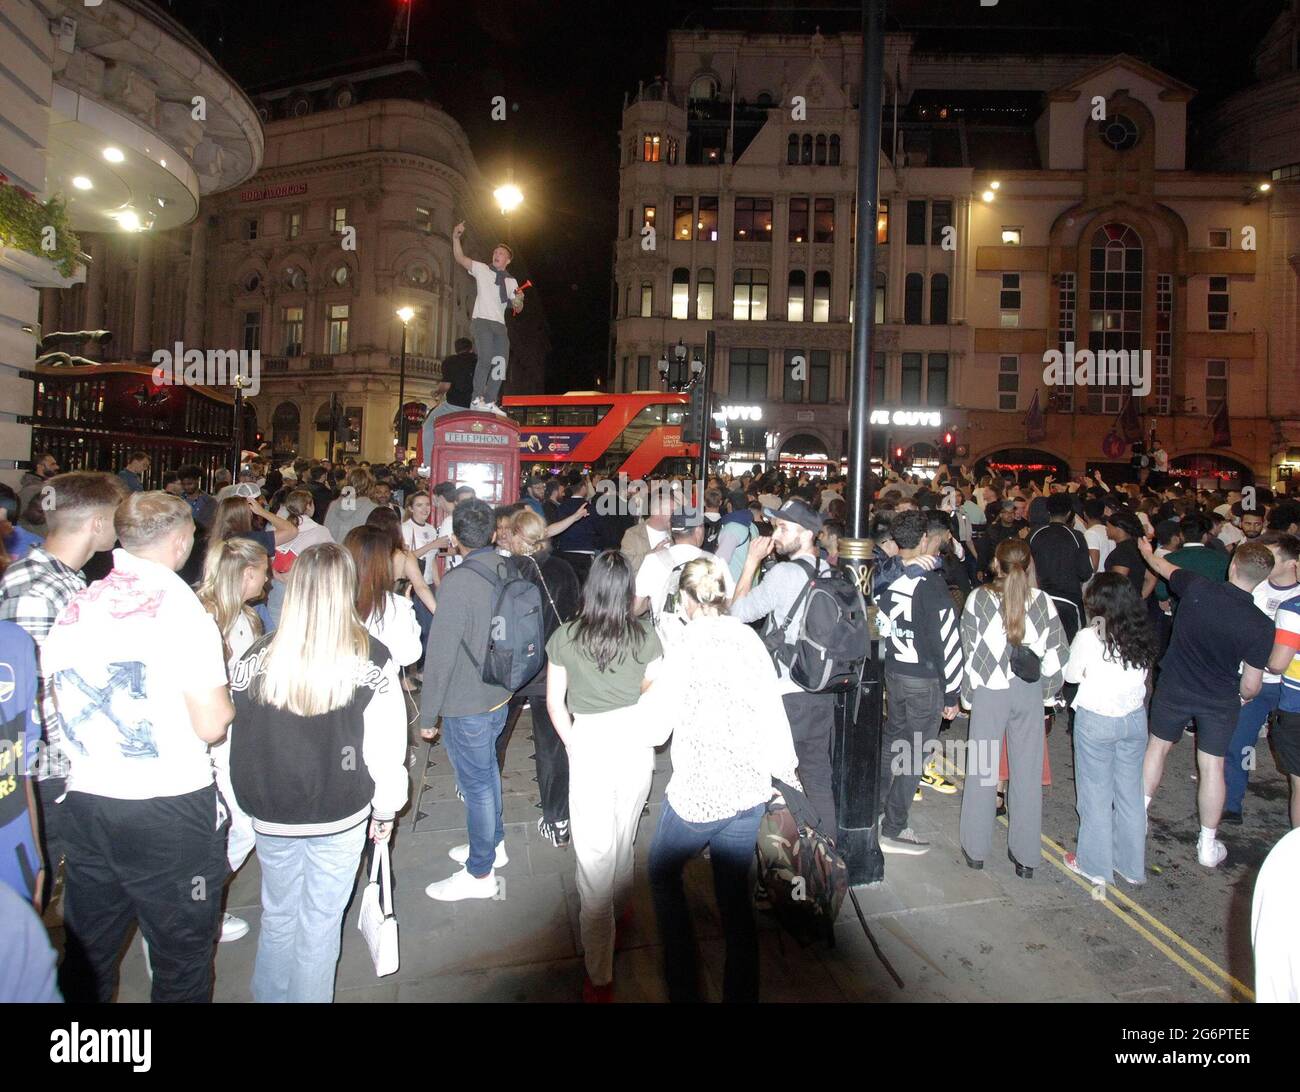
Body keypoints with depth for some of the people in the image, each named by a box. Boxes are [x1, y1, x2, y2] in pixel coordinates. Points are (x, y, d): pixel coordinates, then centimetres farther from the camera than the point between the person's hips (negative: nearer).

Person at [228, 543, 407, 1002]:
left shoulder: (258, 656, -10)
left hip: (271, 815, 3)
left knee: (278, 917, 23)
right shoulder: (371, 658, -16)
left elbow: (236, 738, -1)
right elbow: (386, 744, -11)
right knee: (320, 924, 14)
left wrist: (245, 804, 13)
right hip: (339, 816, -3)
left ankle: (269, 994, 41)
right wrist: (385, 809, 3)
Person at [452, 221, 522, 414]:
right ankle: (477, 399, -21)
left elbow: (517, 309, 17)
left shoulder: (511, 281, 21)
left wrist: (519, 300, -6)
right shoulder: (481, 269, 10)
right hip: (482, 321, -5)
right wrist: (456, 237, -16)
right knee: (485, 357, -22)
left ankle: (489, 402, 1)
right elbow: (460, 259, -1)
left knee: (501, 363, -3)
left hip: (500, 325, 5)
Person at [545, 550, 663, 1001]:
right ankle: (620, 913, 49)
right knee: (623, 841, 25)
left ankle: (600, 978, 16)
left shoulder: (564, 637, -8)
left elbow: (554, 703, -1)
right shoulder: (645, 637, -6)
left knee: (594, 858, 7)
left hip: (589, 745, -2)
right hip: (635, 743, 2)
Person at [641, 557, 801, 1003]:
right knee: (735, 895, 17)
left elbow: (654, 729, -7)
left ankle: (684, 988, 26)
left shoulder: (685, 650, -16)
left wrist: (646, 696, 13)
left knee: (662, 873, 21)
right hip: (751, 789, 5)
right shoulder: (749, 639, -3)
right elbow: (773, 711, 3)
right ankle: (741, 993, 28)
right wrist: (786, 768, 19)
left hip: (698, 793, -4)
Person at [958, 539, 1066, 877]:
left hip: (988, 692, -1)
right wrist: (1044, 693, 12)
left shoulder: (979, 598, -7)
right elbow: (1056, 655, -1)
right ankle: (1026, 856, 19)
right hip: (1029, 694, 2)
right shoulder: (1043, 601, -3)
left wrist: (968, 694, 3)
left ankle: (975, 850, 20)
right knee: (1028, 773, 10)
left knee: (982, 771, 9)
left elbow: (967, 649, -5)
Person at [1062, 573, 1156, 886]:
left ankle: (1095, 865, 20)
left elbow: (1071, 675, -4)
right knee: (1130, 793, 16)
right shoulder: (1143, 636, -3)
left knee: (1096, 794, 8)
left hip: (1096, 720, -5)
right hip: (1134, 718, 5)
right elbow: (1143, 673, 6)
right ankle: (1131, 865, 29)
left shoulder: (1088, 637, -16)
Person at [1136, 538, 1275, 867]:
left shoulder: (1196, 588, -19)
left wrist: (1147, 551, 28)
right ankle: (1208, 846, 22)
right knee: (1212, 767, 9)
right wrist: (1243, 697, 13)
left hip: (1174, 689, 1)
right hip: (1220, 702, -1)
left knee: (1157, 747, 18)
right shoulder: (1261, 625, -19)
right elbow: (1251, 685, -12)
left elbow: (1164, 567, 5)